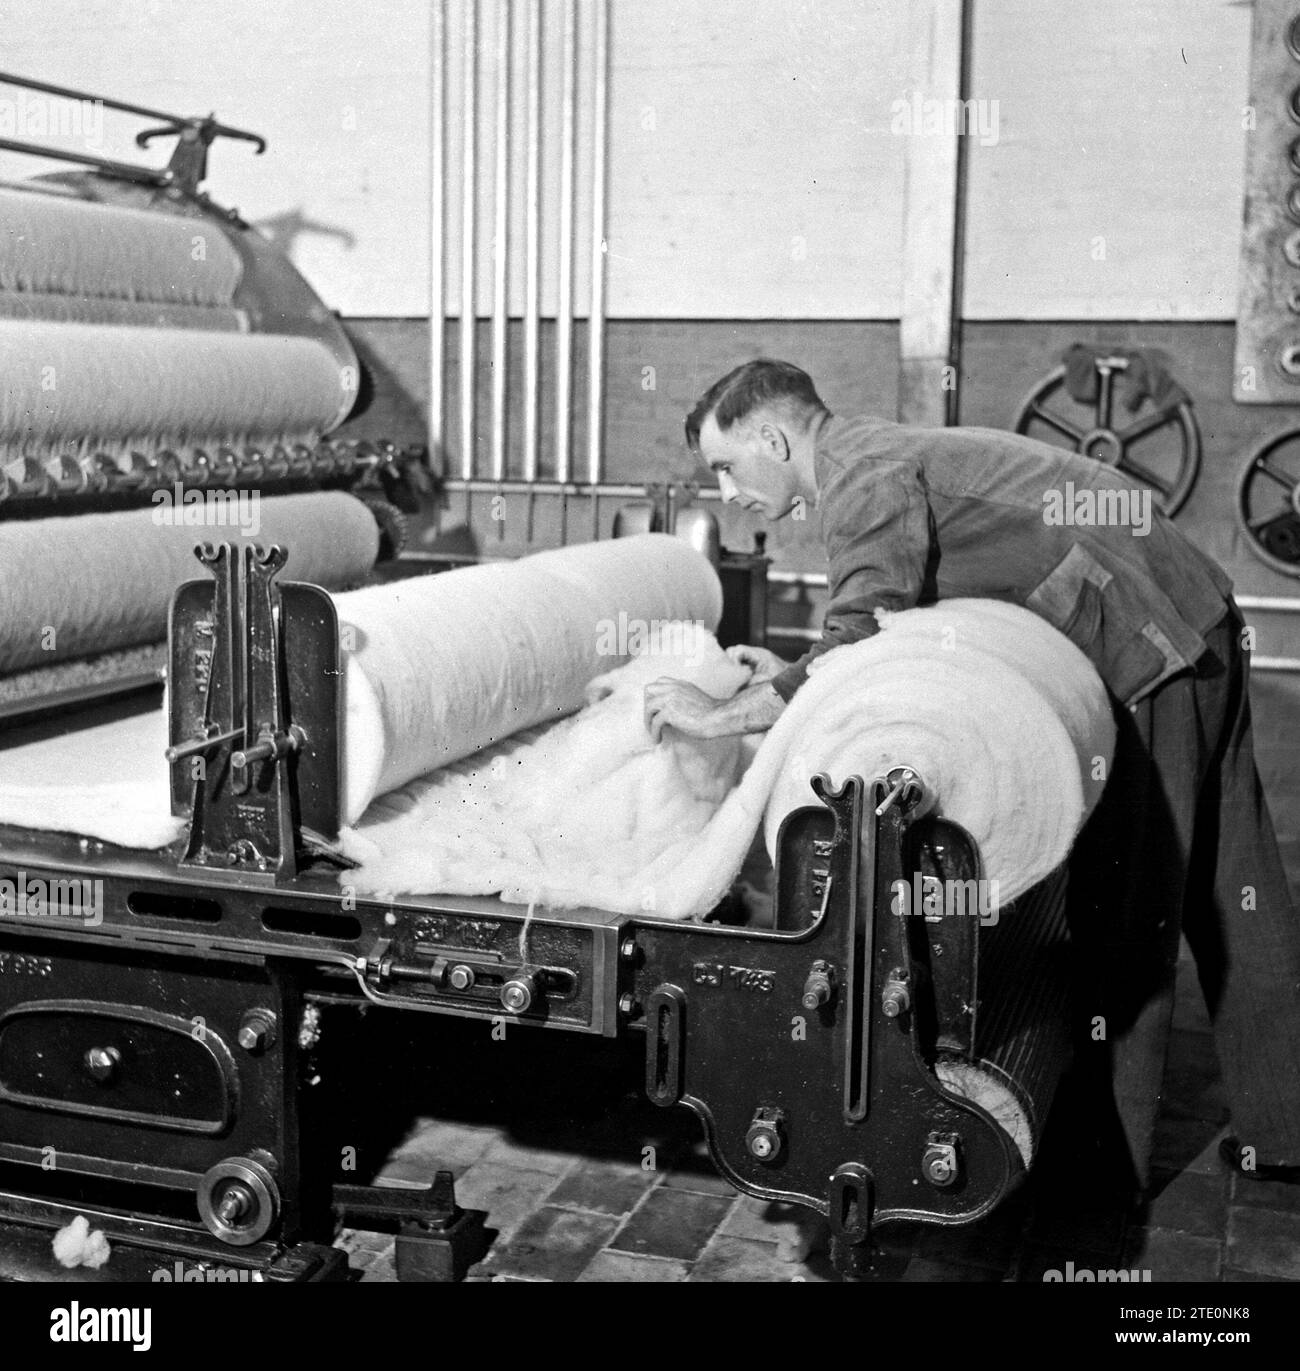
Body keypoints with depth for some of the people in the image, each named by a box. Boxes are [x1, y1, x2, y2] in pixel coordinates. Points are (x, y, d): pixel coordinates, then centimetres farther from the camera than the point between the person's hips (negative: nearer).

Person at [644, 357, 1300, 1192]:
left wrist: (724, 715, -15)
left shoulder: (863, 472, -13)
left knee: (1121, 911, 0)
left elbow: (863, 646, -23)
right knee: (1230, 898, 15)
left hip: (1147, 650, -10)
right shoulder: (886, 454, 16)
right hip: (1199, 623, 10)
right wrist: (795, 676, 10)